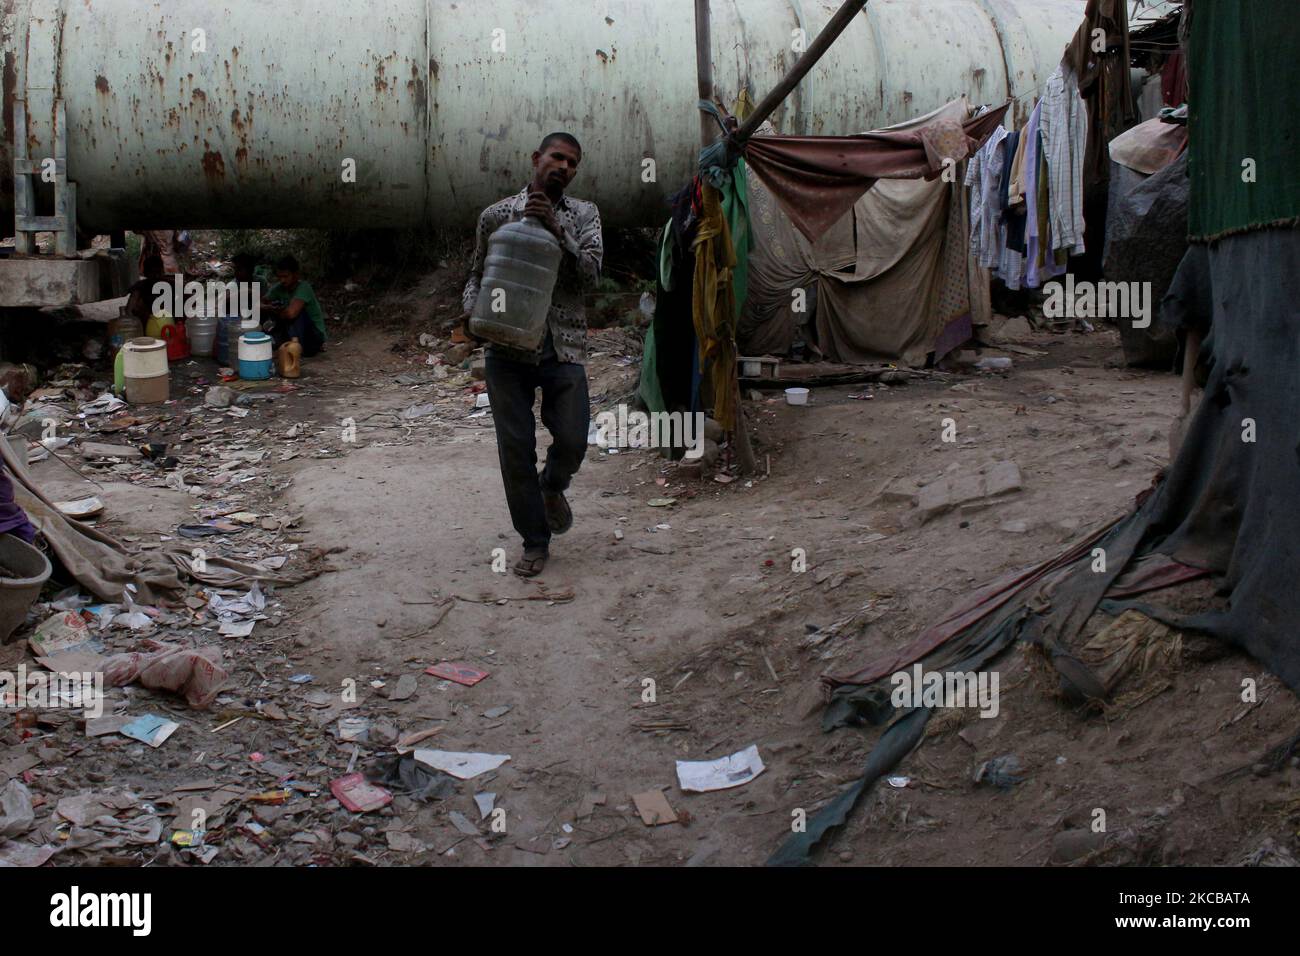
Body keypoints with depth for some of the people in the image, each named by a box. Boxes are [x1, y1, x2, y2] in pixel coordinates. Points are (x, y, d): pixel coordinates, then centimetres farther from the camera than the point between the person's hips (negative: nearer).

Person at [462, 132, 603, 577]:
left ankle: (552, 487, 31)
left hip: (564, 346, 0)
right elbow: (478, 273, 15)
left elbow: (591, 272, -7)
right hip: (508, 348, 0)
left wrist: (556, 229, -17)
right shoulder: (496, 214, 6)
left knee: (572, 441, -6)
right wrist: (471, 311, -4)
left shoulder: (583, 214, 6)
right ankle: (535, 541, 14)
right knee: (515, 449, -1)